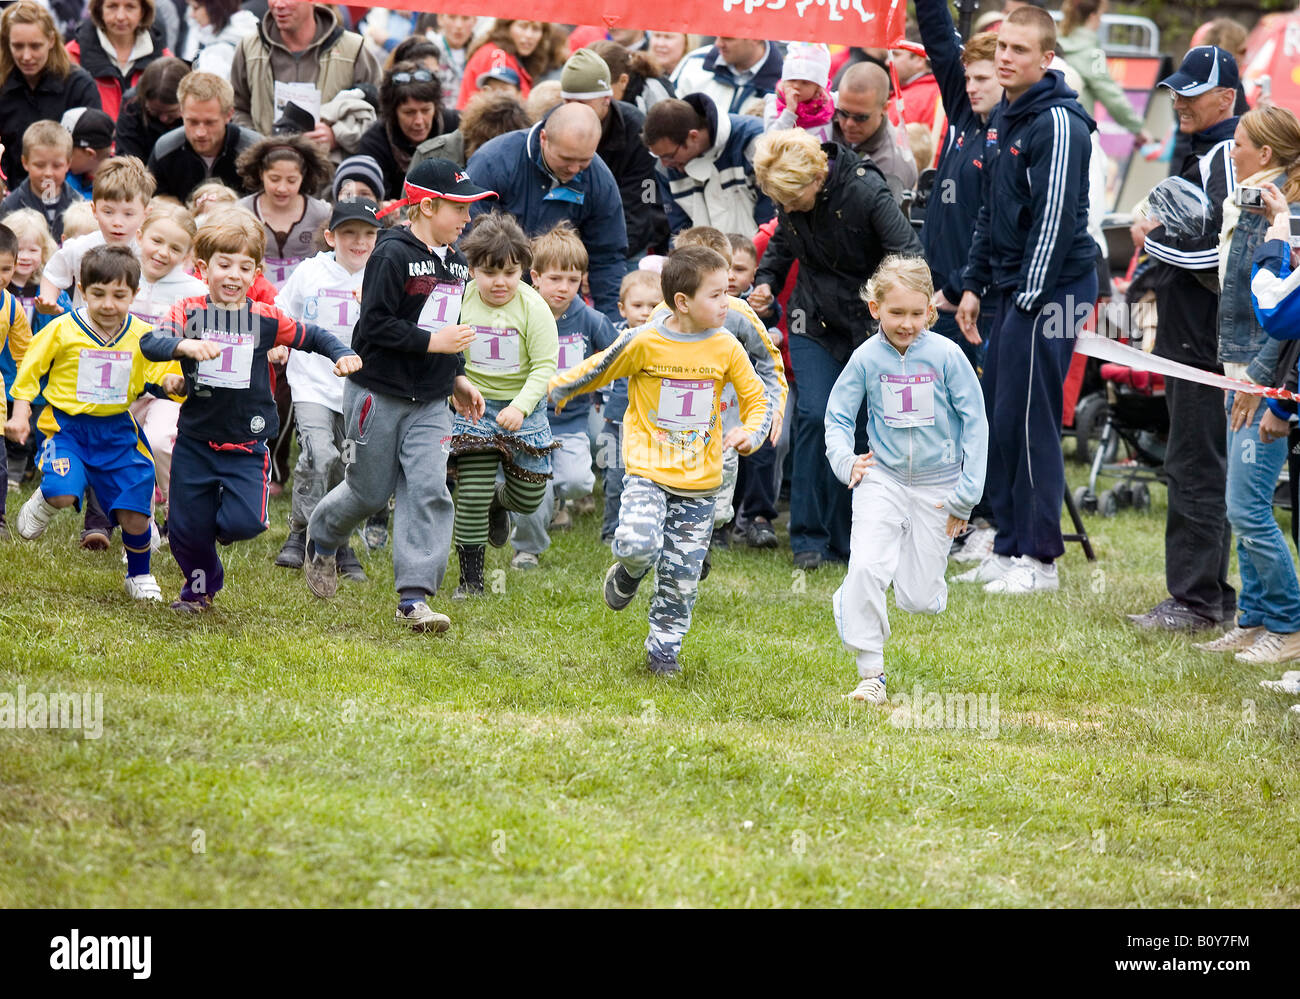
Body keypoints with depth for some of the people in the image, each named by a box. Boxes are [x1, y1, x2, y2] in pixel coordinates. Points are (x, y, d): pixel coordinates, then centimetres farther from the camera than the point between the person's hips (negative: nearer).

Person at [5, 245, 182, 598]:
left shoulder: (142, 336, -2)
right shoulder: (63, 330, -8)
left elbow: (163, 373, 7)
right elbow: (30, 369, 2)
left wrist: (173, 381, -17)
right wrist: (19, 414, -3)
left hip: (118, 431, 2)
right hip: (67, 426, -2)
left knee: (135, 514, -1)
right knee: (63, 494, -28)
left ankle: (139, 575, 27)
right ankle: (43, 502, 11)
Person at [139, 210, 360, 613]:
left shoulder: (265, 320, -1)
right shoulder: (189, 312, -6)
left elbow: (312, 337, 13)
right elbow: (150, 343, -23)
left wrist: (342, 354, -5)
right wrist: (186, 345, -41)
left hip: (245, 445, 0)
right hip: (195, 442, 0)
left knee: (244, 522, -18)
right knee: (186, 530, 7)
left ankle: (220, 523, 20)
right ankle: (200, 590, 38)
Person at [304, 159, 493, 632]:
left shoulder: (454, 260, 10)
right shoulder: (393, 255, -15)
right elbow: (375, 325, -21)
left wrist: (457, 378, 17)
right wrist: (432, 342, -22)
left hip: (430, 402, 6)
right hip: (379, 393, -6)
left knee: (428, 490, -9)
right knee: (371, 490, 7)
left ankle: (414, 597, -10)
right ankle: (321, 541, 40)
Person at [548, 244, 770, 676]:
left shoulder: (726, 348, -3)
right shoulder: (644, 343, -11)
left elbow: (756, 398, 8)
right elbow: (597, 370, 4)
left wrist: (751, 432, -12)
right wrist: (555, 391, 14)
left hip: (699, 480, 3)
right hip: (649, 469, -2)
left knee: (681, 574, 4)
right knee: (637, 543, -24)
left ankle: (664, 648, 22)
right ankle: (626, 575, 13)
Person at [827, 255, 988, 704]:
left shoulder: (946, 355, -9)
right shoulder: (867, 358, -5)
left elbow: (974, 423, -4)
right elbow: (838, 416, 7)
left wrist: (965, 497, -5)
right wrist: (845, 460, -12)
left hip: (936, 484, 0)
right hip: (882, 478, 0)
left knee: (919, 600, 1)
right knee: (865, 568, -21)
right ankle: (871, 674, -10)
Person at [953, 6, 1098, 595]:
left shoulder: (1057, 124, -15)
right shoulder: (1002, 120, 15)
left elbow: (1055, 217, -19)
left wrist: (1028, 299, -19)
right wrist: (974, 286, 17)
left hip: (1051, 288, -9)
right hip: (1011, 288, 9)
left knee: (1029, 420, -8)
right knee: (998, 418, 11)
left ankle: (1039, 559, -3)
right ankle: (1008, 548, 18)